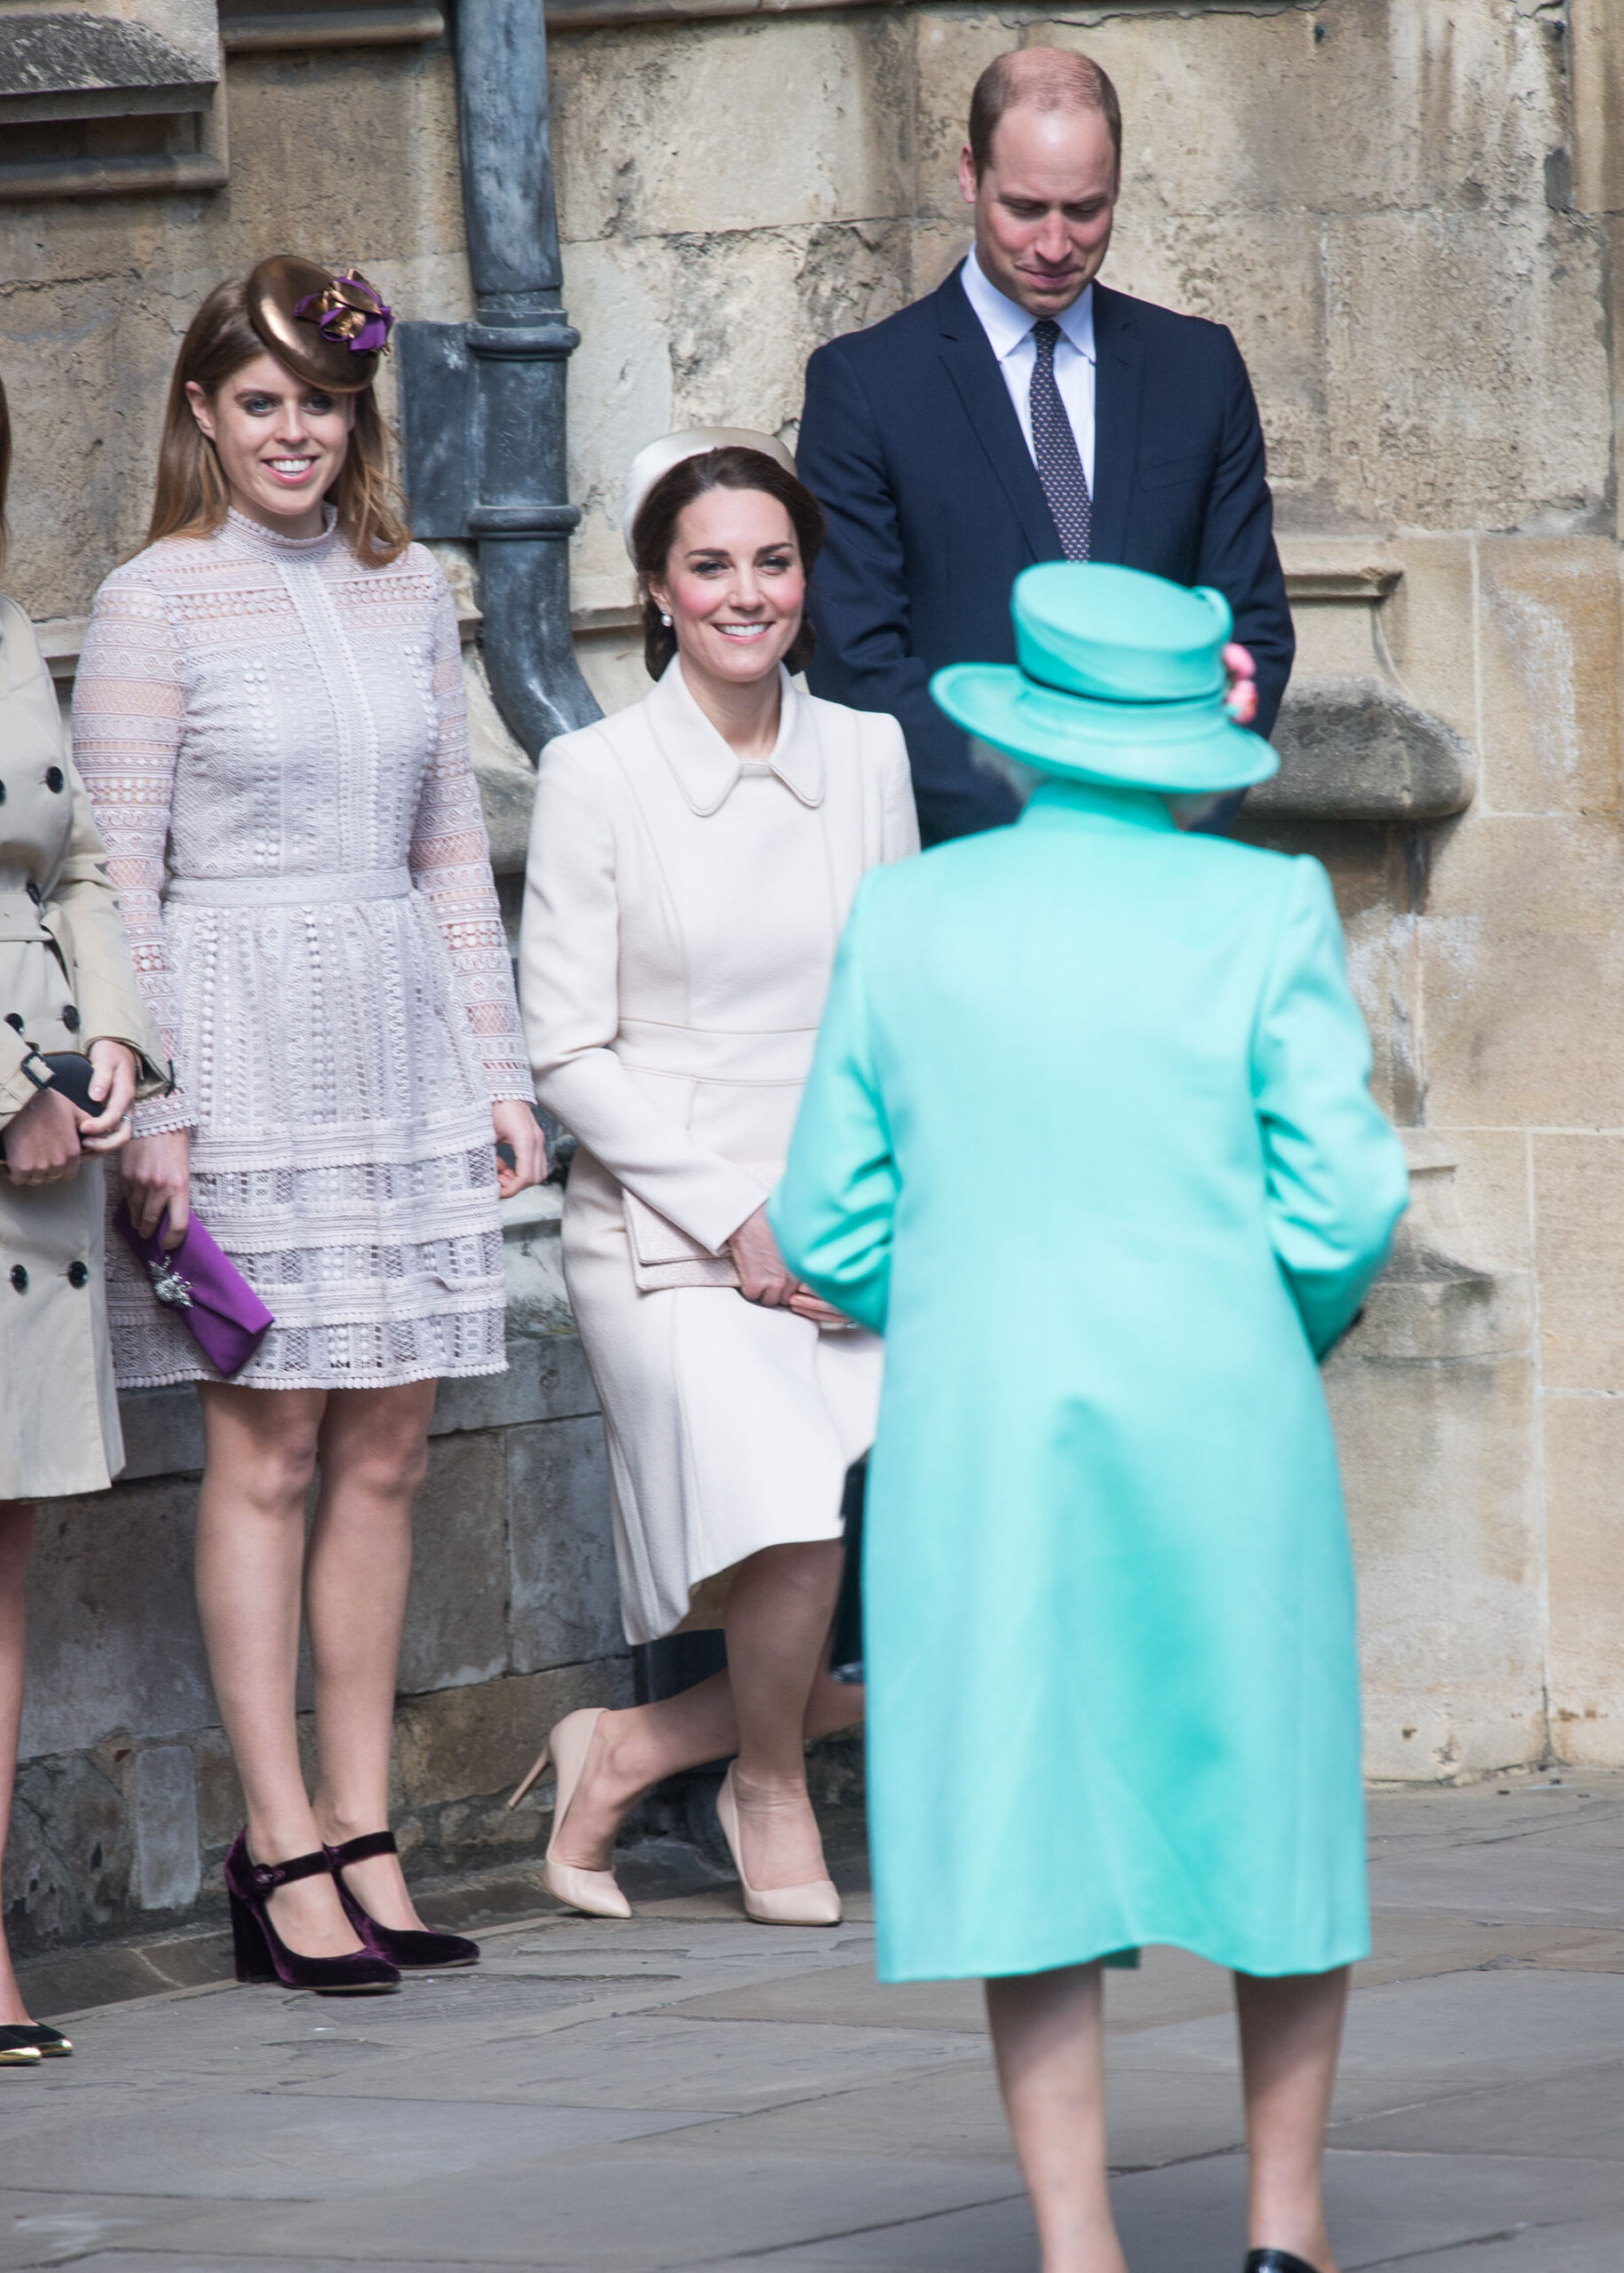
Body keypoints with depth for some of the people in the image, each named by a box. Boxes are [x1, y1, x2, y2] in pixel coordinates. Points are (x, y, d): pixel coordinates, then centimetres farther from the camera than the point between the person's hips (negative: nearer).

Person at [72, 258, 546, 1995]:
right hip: (239, 1041, -5)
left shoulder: (407, 592, 12)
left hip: (400, 1036, 5)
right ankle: (281, 1852, -1)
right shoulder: (155, 602, -4)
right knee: (266, 1452, -4)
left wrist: (499, 1064, 12)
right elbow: (117, 873, -6)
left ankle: (363, 1835, 10)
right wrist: (150, 1107, -12)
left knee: (384, 1453, 5)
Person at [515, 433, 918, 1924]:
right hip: (668, 1238, -4)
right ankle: (767, 1785, 4)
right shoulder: (597, 776, -2)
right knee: (800, 1528, -27)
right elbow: (570, 1056, -3)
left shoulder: (867, 755, 9)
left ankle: (639, 1748, 6)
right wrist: (737, 1221, -10)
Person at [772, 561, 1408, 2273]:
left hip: (975, 1426, 1)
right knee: (1274, 1794, 14)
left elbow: (828, 1227, 3)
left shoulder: (908, 919, 2)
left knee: (1025, 1820, 5)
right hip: (1219, 1422, -1)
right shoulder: (1261, 912, -4)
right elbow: (1344, 1201, -9)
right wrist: (1295, 1330, 11)